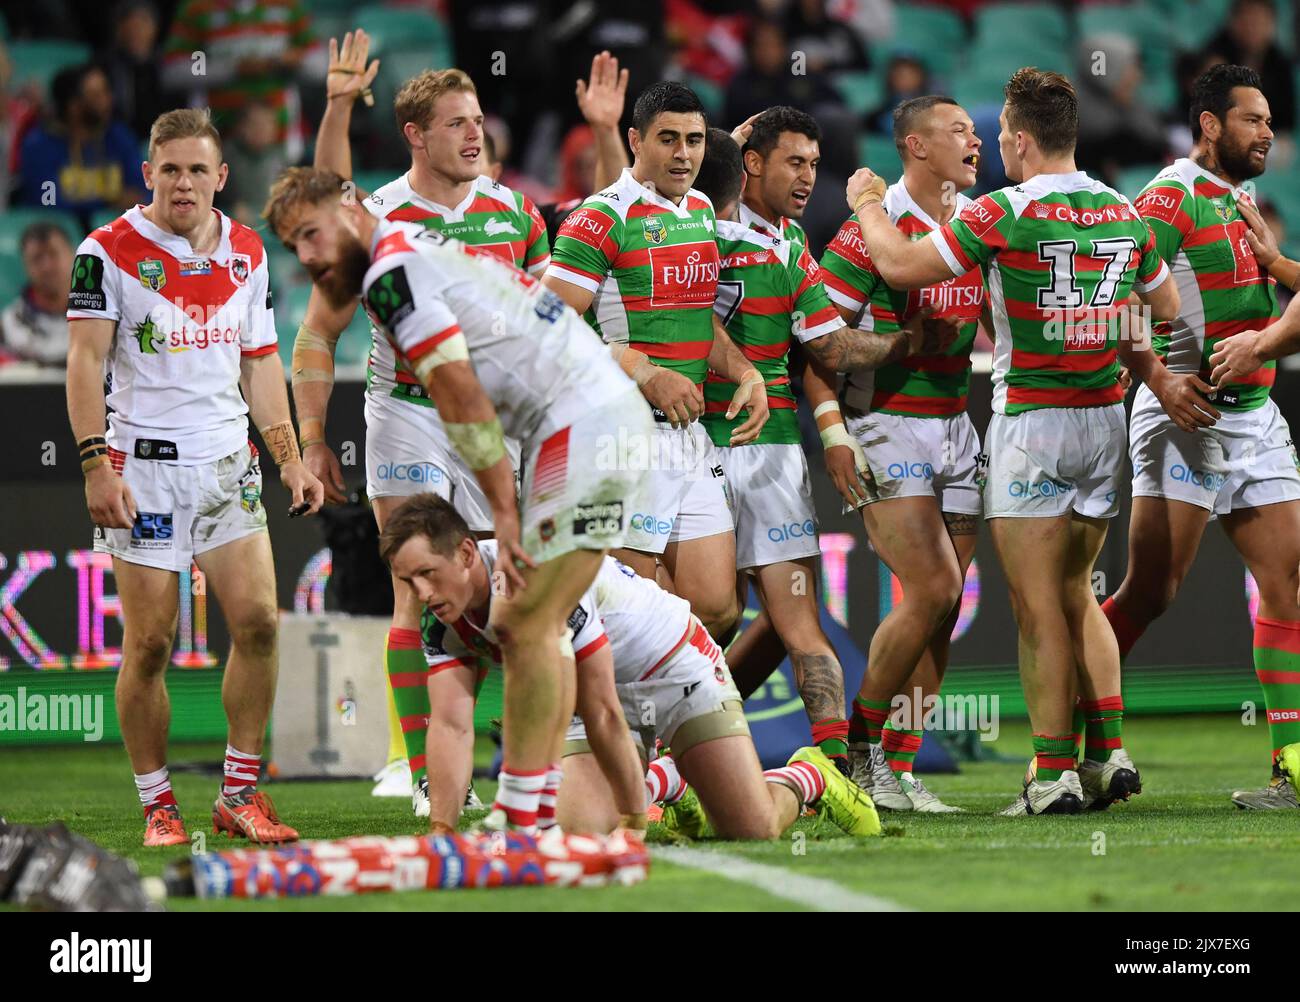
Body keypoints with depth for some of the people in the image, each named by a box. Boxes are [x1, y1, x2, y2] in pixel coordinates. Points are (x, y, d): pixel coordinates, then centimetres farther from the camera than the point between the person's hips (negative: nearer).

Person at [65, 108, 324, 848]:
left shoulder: (247, 252, 10)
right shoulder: (110, 251, -5)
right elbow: (86, 361, -9)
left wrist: (291, 457, 11)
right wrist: (96, 462, -18)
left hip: (229, 465, 4)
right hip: (143, 466, -4)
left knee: (258, 621, -5)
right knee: (150, 642, -3)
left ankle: (240, 793, 6)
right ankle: (157, 806, 7)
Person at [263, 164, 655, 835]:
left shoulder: (390, 271, -9)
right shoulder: (432, 247, 21)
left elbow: (462, 398, -16)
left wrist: (504, 511, -14)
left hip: (582, 423, -10)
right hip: (613, 409, 10)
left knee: (527, 627, -8)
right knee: (528, 624, 13)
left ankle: (520, 821, -7)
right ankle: (530, 811, 14)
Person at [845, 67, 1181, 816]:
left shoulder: (1006, 213, -14)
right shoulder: (1125, 213, 4)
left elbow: (900, 265, -11)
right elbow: (1167, 311, 15)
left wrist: (869, 205, 6)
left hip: (1030, 422, -6)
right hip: (1105, 419, 6)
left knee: (1039, 606, -2)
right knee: (1077, 595, 18)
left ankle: (1055, 771, -4)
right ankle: (1111, 750, 10)